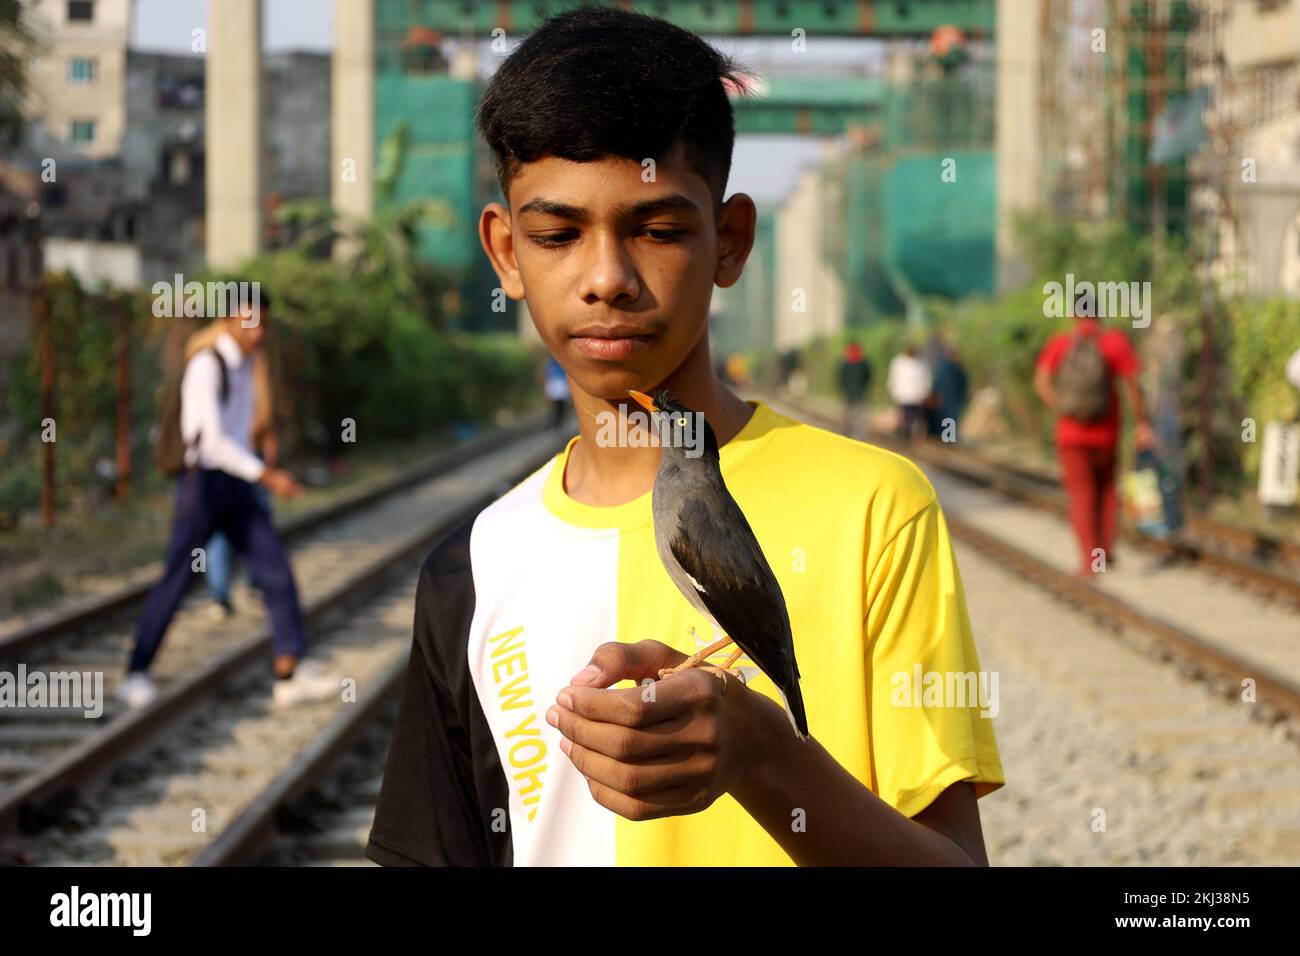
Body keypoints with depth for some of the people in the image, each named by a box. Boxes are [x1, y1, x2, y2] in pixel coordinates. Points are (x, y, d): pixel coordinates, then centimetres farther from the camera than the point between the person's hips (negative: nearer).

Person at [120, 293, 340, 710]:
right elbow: (212, 439, -22)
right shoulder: (206, 367, -15)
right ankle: (137, 673, 12)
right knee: (175, 580, -2)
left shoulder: (243, 366, 12)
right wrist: (268, 476, -24)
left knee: (277, 571, -1)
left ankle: (290, 674, -2)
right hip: (203, 481, -8)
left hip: (236, 486, 8)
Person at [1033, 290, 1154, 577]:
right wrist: (1141, 423, 0)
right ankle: (1106, 547, 15)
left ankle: (1089, 559, -3)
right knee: (1106, 486, 22)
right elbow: (1132, 384, -7)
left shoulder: (1059, 343, -2)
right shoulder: (1115, 341, -5)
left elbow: (1041, 383, -11)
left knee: (1080, 492, 5)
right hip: (1105, 431, 0)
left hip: (1070, 432, 0)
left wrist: (1062, 408, -2)